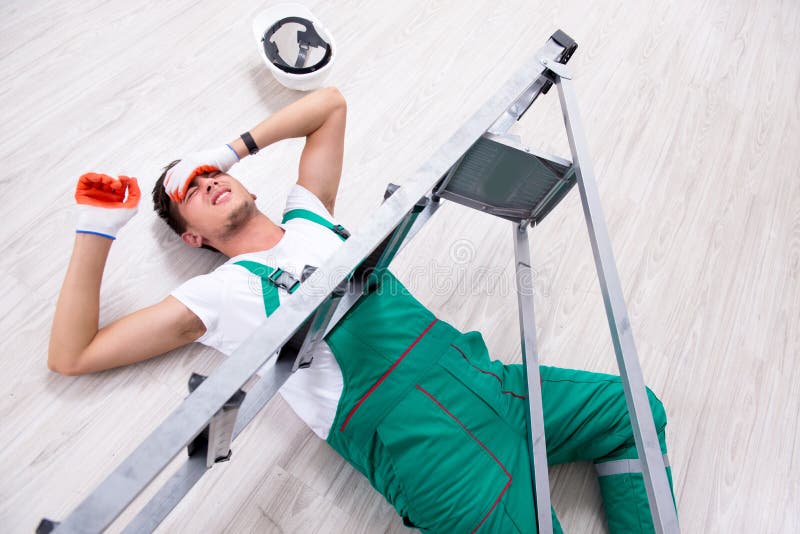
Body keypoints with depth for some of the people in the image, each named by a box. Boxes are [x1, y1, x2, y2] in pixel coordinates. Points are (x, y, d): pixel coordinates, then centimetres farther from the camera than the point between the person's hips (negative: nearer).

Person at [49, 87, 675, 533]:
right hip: (412, 439, -5)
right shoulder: (218, 293, 4)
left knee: (634, 410, 15)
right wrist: (97, 228, 3)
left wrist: (233, 149, 17)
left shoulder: (308, 216, 15)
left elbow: (331, 102, 22)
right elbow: (71, 355, 7)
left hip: (474, 375, 6)